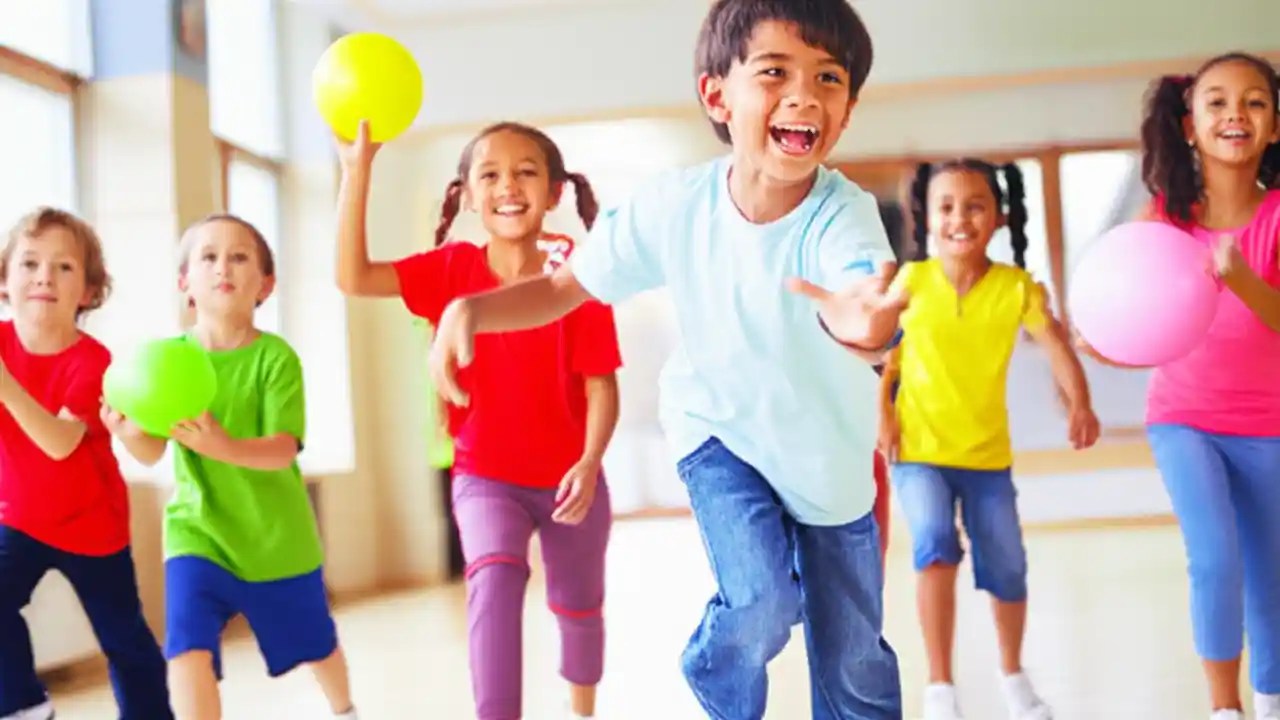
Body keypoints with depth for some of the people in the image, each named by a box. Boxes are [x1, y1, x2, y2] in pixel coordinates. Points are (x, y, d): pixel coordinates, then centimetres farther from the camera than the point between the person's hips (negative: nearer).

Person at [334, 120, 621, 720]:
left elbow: (601, 385, -14)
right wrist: (357, 168, -26)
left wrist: (590, 462, -30)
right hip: (484, 476, 0)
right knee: (495, 573, -30)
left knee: (578, 606, 18)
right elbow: (354, 278, -19)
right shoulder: (453, 269, -8)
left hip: (568, 476, 0)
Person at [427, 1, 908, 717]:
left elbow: (863, 303, -53)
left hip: (830, 453, 0)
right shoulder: (675, 205, -23)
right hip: (719, 429, 0)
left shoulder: (844, 213, -30)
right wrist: (469, 308, -28)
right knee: (762, 603, -21)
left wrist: (862, 323, -78)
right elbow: (564, 288, -11)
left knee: (854, 657, 9)